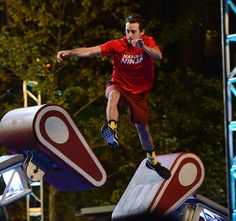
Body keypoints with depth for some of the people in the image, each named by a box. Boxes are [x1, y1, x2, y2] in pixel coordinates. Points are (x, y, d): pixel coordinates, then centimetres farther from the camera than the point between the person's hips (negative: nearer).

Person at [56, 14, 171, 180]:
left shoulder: (148, 42, -13)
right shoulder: (117, 45, -16)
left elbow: (158, 56, -34)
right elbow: (91, 51, -25)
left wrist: (143, 47, -54)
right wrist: (69, 52, -40)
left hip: (139, 92, 2)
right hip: (119, 86, -2)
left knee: (143, 127, 9)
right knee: (114, 95, -39)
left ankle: (152, 161, 33)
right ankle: (112, 129, -58)